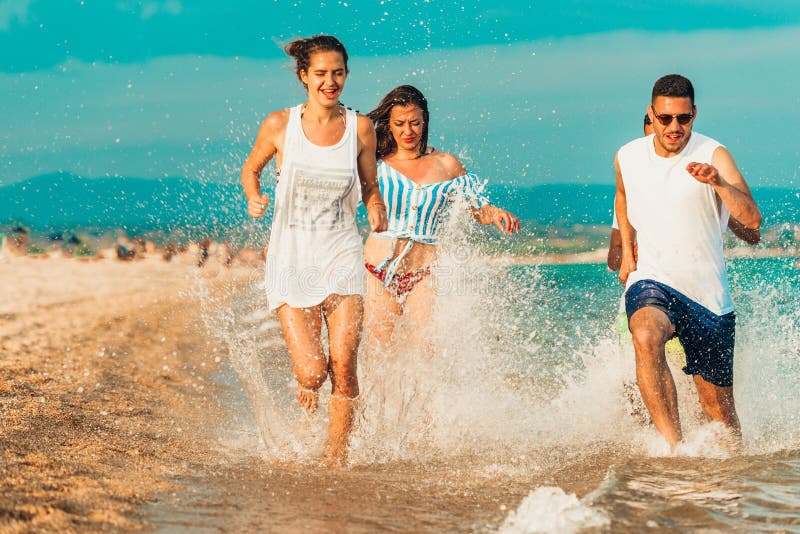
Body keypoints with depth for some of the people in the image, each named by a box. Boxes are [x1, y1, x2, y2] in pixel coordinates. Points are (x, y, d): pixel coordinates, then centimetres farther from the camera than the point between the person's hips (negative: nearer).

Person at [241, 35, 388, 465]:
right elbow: (251, 169, 13)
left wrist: (377, 213, -9)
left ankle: (336, 459, 7)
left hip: (341, 255, 1)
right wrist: (253, 198, -7)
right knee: (312, 370, -11)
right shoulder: (279, 126, -4)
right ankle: (305, 395, 28)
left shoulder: (360, 128, 0)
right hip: (291, 257, -1)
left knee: (343, 368, -10)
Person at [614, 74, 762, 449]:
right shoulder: (628, 158, 2)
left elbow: (752, 220, -22)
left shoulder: (713, 156, -9)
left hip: (707, 293, -1)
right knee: (646, 337, -36)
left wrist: (718, 182, -38)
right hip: (651, 283, 1)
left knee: (719, 411, 6)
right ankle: (673, 446, -39)